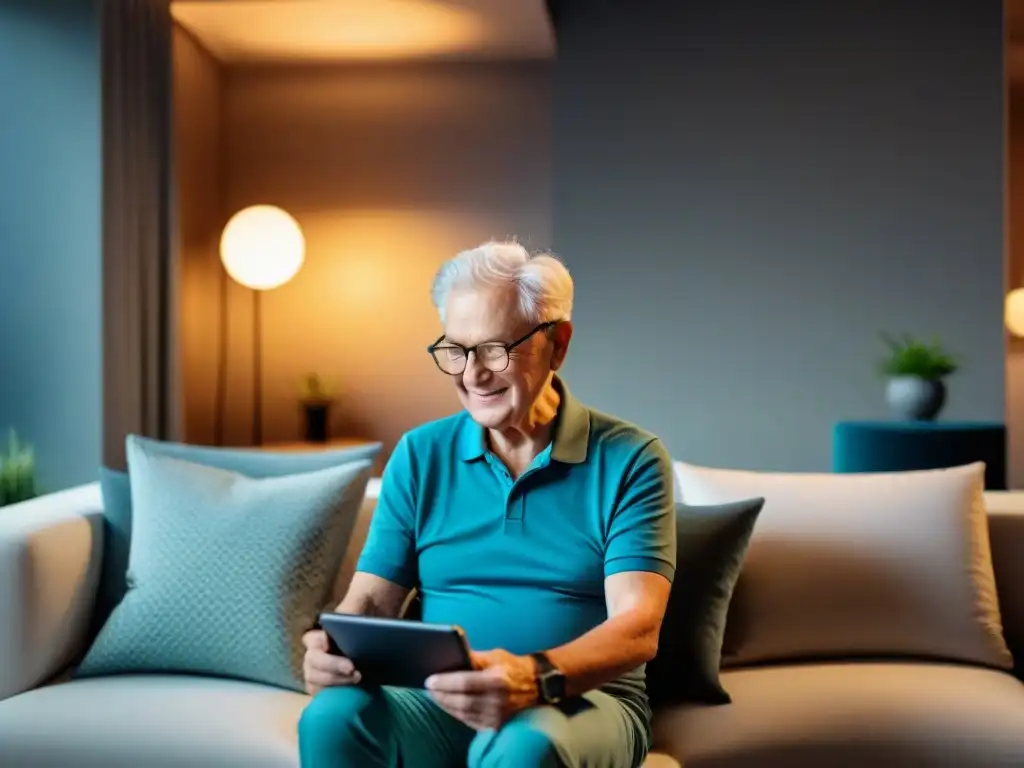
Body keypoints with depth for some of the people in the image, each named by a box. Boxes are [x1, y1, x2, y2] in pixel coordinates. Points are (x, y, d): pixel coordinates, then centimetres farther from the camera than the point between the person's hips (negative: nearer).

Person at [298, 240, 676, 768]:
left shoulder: (628, 459, -3)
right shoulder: (419, 456, 9)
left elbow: (638, 627, -14)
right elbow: (371, 599, 4)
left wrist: (536, 678, -35)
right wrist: (334, 648, -21)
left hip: (583, 701, -3)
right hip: (441, 703, 3)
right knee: (333, 716, -28)